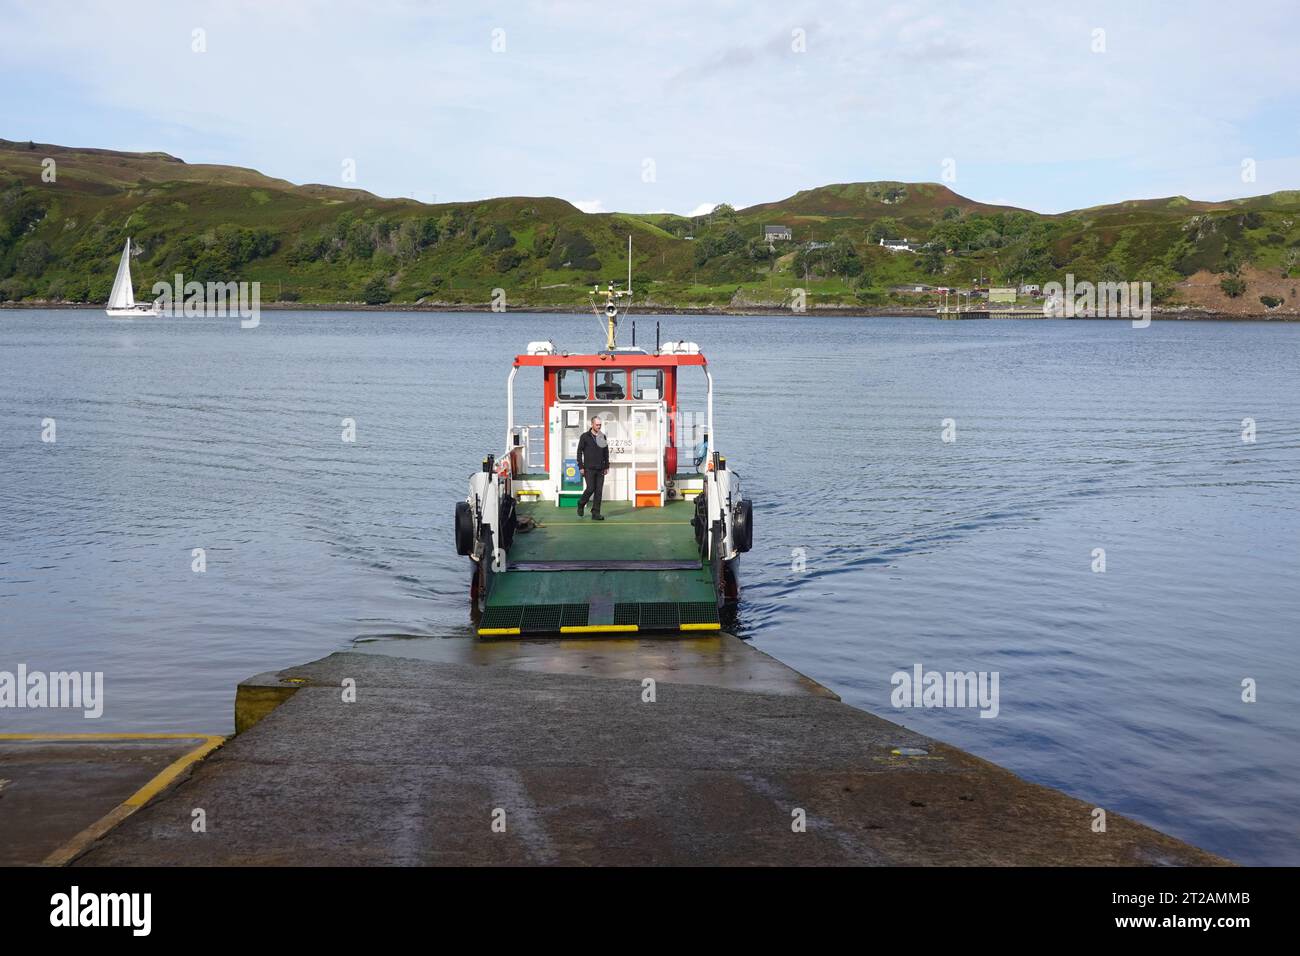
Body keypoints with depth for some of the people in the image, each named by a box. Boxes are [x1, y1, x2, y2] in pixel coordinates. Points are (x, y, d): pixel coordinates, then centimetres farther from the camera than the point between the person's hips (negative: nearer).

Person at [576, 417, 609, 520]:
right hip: (589, 469, -4)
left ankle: (596, 513, 4)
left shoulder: (603, 437, 10)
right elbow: (579, 452, -2)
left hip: (600, 469, 4)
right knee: (590, 489, -9)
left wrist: (606, 466, 12)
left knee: (599, 491, 0)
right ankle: (581, 504, 18)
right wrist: (581, 467, -8)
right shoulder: (585, 436, -2)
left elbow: (606, 452, 17)